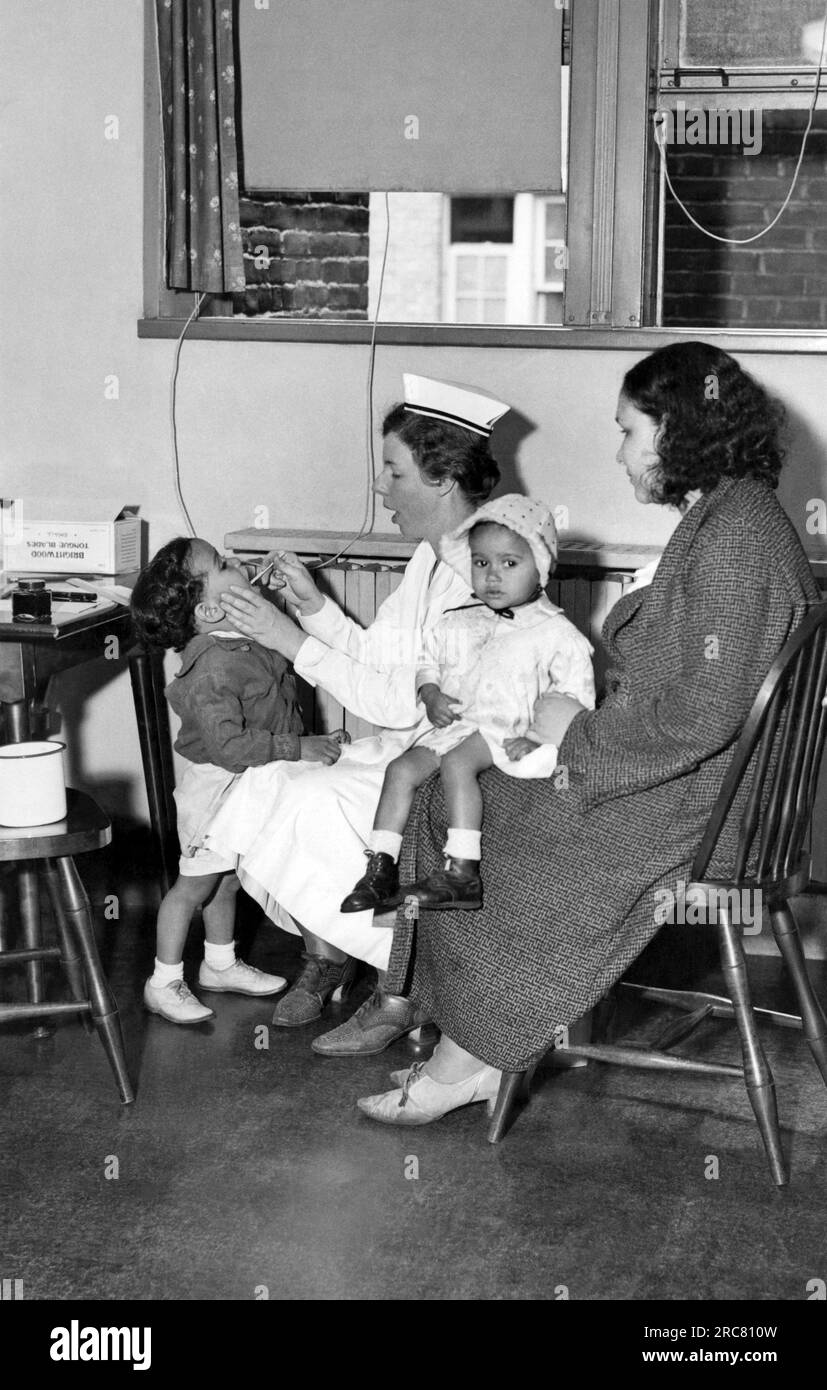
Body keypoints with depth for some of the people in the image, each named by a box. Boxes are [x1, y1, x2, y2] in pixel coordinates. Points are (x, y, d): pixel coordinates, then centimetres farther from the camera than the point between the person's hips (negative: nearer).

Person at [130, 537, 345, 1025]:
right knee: (195, 884, 4)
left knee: (228, 879, 23)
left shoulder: (250, 641, 0)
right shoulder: (212, 669, -30)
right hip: (216, 786, -9)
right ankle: (164, 983, 19)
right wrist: (298, 748, -30)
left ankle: (221, 965, 40)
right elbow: (229, 743, -34)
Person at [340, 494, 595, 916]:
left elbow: (576, 699, -4)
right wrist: (431, 695, 1)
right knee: (402, 768, -13)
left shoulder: (556, 633, -3)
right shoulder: (457, 623, 13)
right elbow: (429, 661, 24)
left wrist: (539, 738, -17)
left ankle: (461, 874, -34)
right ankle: (380, 870, -10)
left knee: (456, 762, -32)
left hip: (509, 732, -6)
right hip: (456, 723, 6)